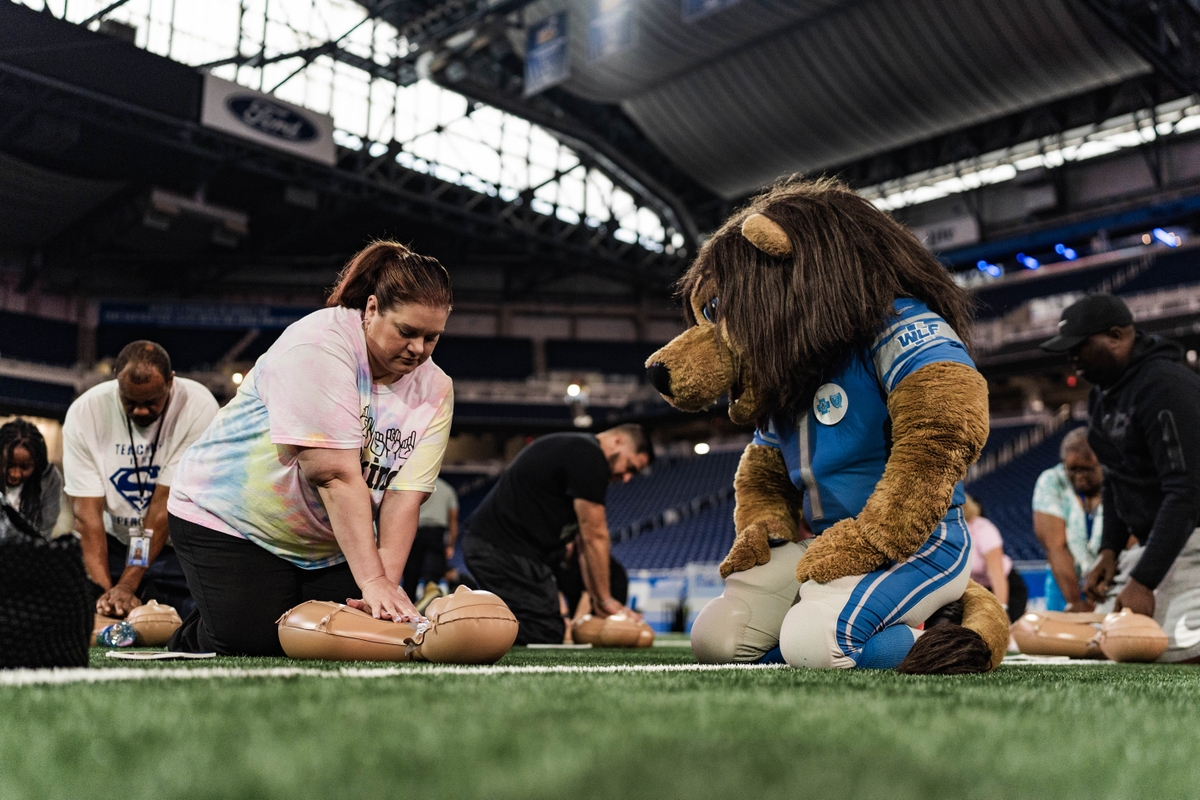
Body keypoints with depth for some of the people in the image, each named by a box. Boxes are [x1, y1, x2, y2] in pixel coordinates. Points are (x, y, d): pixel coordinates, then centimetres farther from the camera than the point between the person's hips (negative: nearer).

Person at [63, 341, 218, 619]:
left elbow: (167, 503, -22)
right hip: (112, 541, 2)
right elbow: (87, 512, -17)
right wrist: (105, 590, -26)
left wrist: (127, 585, -23)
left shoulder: (199, 407, -22)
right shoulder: (84, 412, -15)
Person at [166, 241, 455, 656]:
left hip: (328, 546, 6)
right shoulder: (319, 342, -25)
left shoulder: (435, 389, -6)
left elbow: (406, 494, -14)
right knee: (253, 645, -17)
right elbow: (336, 474, -32)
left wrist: (387, 585, -26)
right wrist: (373, 581, -34)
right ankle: (190, 635, 20)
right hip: (229, 519, -6)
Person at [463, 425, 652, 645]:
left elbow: (584, 540, 19)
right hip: (506, 551, -11)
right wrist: (605, 599, 0)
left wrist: (596, 601, 16)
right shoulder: (589, 456, -11)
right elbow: (595, 536, -9)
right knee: (547, 635, -11)